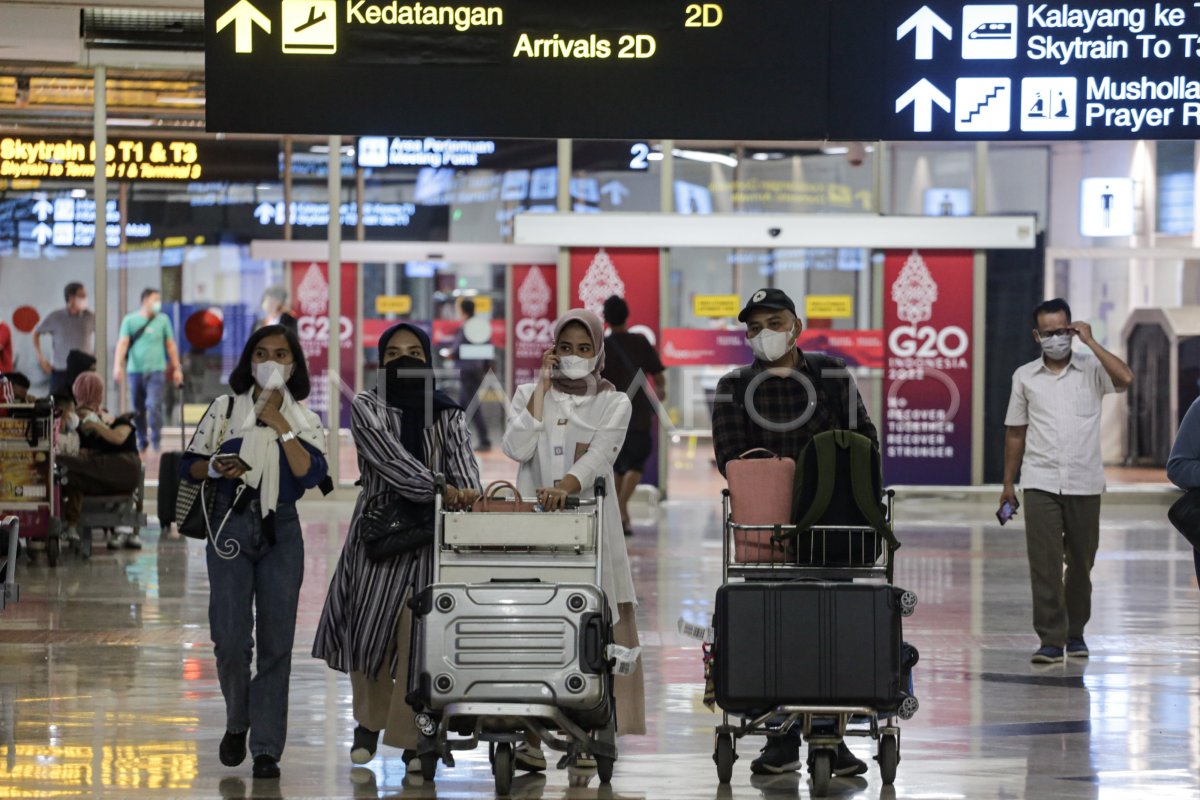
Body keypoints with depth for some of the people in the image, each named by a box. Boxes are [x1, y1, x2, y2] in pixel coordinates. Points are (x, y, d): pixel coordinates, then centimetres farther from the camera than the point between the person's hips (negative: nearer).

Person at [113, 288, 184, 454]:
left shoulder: (162, 320, 7)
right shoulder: (130, 320, 4)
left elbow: (170, 345, 12)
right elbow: (122, 344, -3)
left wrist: (176, 369, 12)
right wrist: (118, 365, -16)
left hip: (156, 370, -1)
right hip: (135, 370, 1)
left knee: (154, 406, -16)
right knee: (138, 410, 7)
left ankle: (156, 443, -10)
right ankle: (142, 443, 20)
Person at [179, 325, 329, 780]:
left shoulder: (305, 421, 9)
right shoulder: (224, 409, 8)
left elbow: (311, 474, -9)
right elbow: (189, 467, 6)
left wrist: (280, 425, -11)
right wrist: (217, 468, -14)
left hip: (280, 531, 1)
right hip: (231, 525, -1)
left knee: (276, 641, -2)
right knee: (231, 637, -8)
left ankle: (267, 747, 3)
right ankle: (237, 721, 19)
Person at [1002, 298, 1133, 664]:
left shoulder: (1091, 369, 2)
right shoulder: (1025, 377, 8)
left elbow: (1125, 379, -19)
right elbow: (1015, 432, 14)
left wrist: (1091, 342, -12)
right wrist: (1008, 482, 13)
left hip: (1084, 483, 0)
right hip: (1040, 483, 0)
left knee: (1081, 562, 8)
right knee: (1044, 562, -9)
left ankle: (1075, 632, 24)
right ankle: (1051, 639, -10)